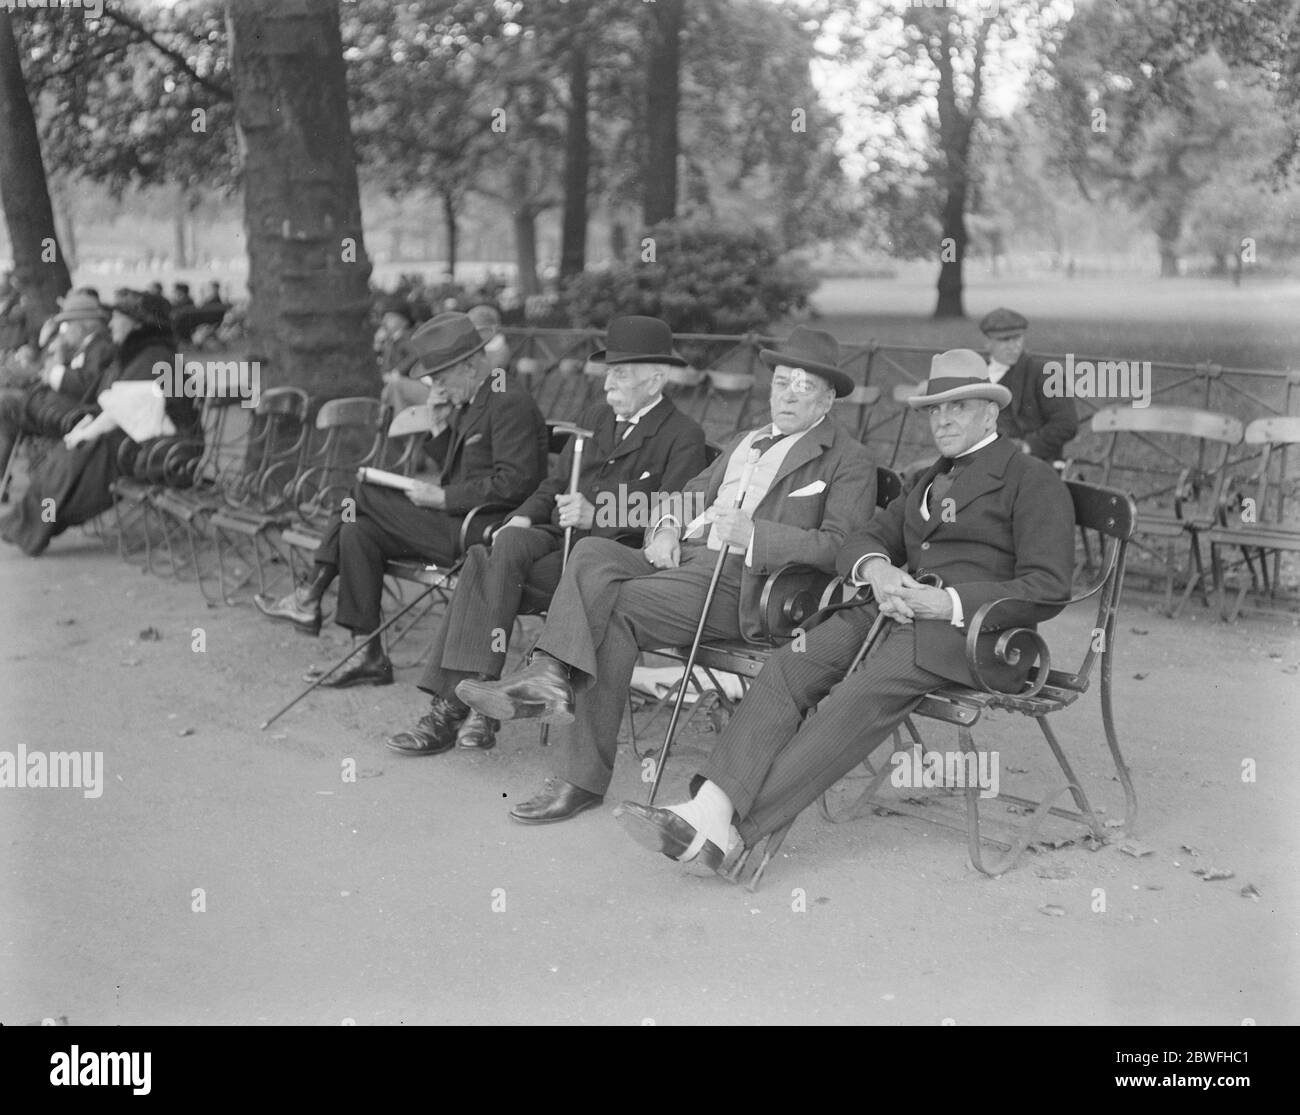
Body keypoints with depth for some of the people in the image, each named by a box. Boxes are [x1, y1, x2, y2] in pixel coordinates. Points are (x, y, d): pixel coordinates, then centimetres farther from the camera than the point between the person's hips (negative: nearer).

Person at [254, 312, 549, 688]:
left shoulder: (510, 404, -14)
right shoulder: (473, 402, 16)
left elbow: (513, 484, -23)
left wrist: (441, 497, -18)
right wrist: (439, 427, 2)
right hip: (456, 521, 10)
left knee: (364, 495, -14)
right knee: (358, 529, -4)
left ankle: (310, 598, 0)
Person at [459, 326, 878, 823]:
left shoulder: (849, 462, 6)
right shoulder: (744, 442, 31)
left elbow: (841, 547, -8)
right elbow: (692, 494, 32)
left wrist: (752, 532, -19)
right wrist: (667, 527, 7)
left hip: (740, 581, -7)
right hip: (681, 555, 7)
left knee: (618, 605, -27)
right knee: (592, 552, -23)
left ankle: (584, 778, -27)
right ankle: (550, 678, -43)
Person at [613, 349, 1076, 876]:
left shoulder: (1034, 481, 4)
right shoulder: (931, 480, 29)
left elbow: (1047, 590, -7)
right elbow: (858, 542, 23)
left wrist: (949, 603, -17)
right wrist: (877, 569, -3)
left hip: (971, 629, -7)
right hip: (896, 609, 7)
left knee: (861, 697, -31)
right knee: (786, 669, -19)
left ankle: (735, 831, -38)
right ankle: (711, 808, -34)